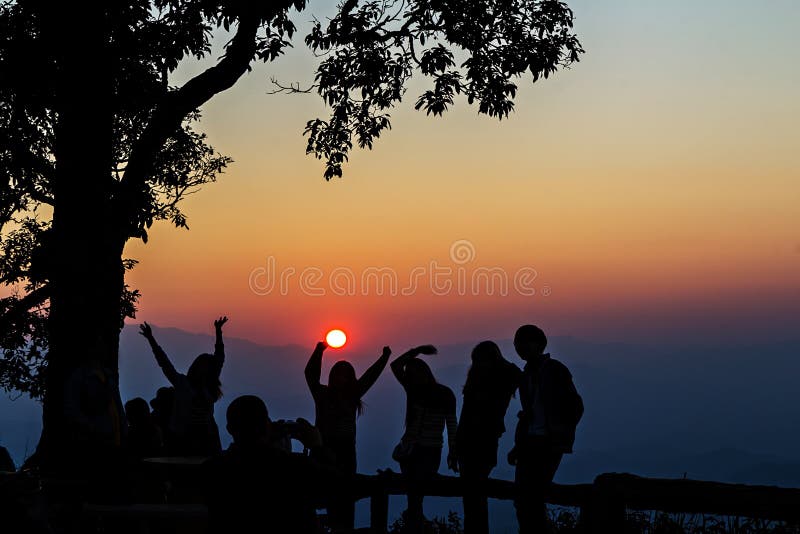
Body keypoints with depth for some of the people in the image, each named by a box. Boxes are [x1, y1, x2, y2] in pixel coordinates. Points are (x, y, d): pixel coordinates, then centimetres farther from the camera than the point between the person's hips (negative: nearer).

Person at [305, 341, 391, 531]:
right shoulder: (322, 393, 2)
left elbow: (370, 376, 9)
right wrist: (319, 351, -20)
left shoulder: (352, 394, 9)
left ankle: (345, 526, -2)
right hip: (325, 447, -2)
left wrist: (384, 357, 1)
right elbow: (311, 374, -10)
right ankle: (335, 526, -4)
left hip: (346, 447, 3)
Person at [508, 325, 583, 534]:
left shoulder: (555, 370, -3)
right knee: (523, 499, 3)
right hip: (530, 443, 7)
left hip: (549, 444, -7)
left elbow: (576, 406, -8)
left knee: (533, 498, -13)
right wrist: (518, 446, 17)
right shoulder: (526, 375, 18)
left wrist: (562, 437, -15)